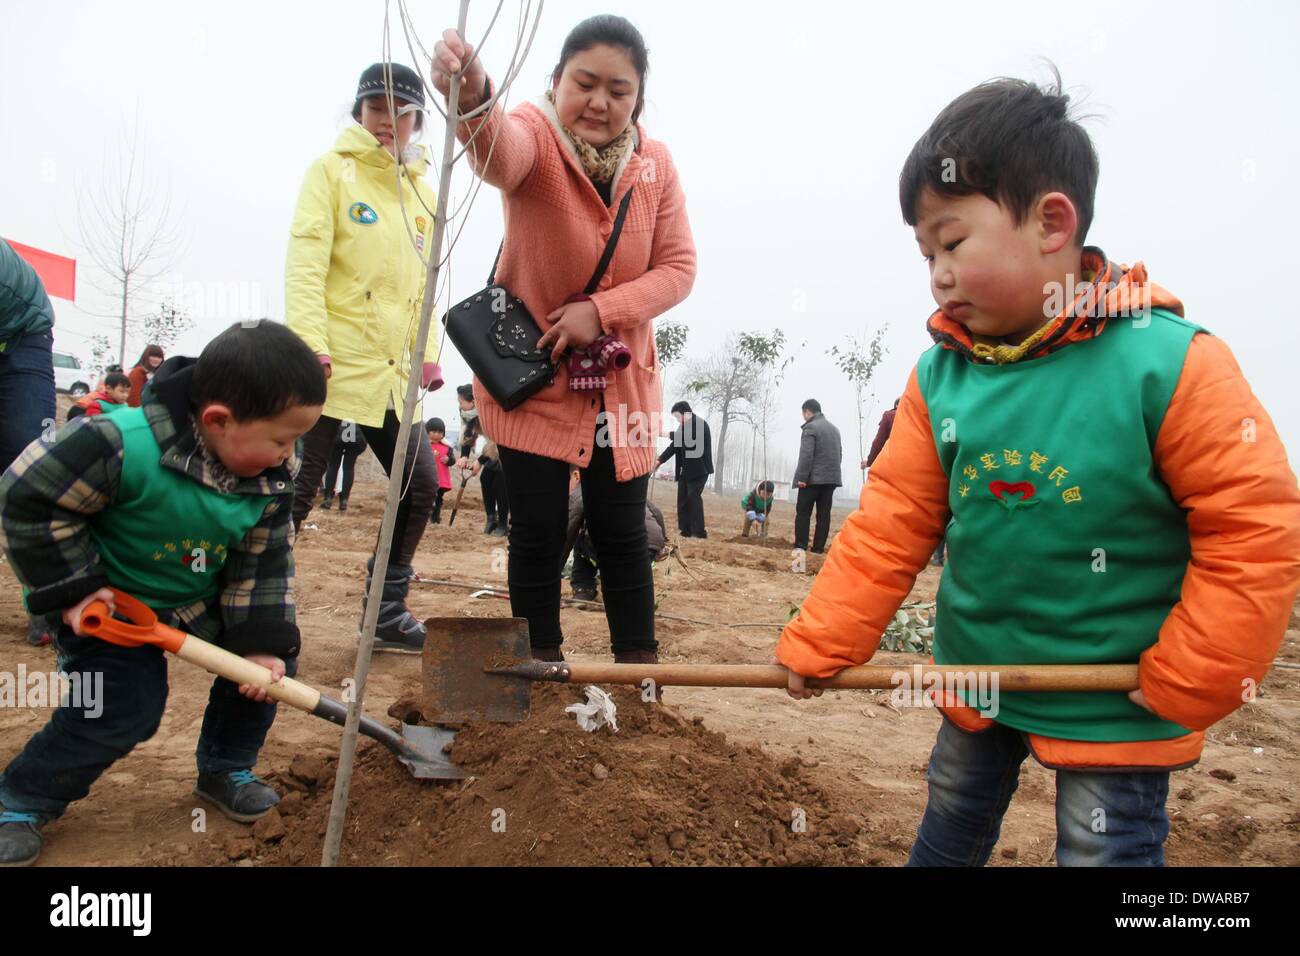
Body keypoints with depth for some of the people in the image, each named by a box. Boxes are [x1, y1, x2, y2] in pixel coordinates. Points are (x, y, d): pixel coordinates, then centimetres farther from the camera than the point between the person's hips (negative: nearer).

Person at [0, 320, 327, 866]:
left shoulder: (272, 476, -16)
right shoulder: (122, 446, -36)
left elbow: (265, 561, -9)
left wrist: (264, 641, -16)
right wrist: (72, 589, -23)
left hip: (203, 600, 6)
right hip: (109, 604, -5)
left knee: (268, 658, -2)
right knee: (124, 708, -14)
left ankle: (225, 770, 19)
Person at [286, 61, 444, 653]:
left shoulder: (422, 192, 17)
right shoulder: (333, 170, 2)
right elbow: (306, 260, -9)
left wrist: (428, 353, 8)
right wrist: (310, 339, -20)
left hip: (391, 370, 6)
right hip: (333, 361, -6)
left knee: (421, 482, 5)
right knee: (299, 489, -4)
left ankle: (385, 612, 18)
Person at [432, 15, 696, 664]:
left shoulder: (656, 162, -3)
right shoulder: (534, 135, -13)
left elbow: (677, 269, -5)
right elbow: (499, 152, -38)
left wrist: (601, 310, -20)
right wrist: (473, 99, -62)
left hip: (621, 381, 3)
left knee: (621, 532, 5)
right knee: (538, 532, 0)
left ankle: (640, 672, 18)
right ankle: (542, 671, 17)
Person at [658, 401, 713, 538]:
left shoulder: (700, 424, -10)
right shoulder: (684, 425, 14)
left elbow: (690, 440, -26)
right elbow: (675, 445, 15)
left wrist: (670, 434, -21)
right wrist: (660, 460, 6)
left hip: (699, 469, -8)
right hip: (686, 470, 8)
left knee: (694, 497, -12)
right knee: (683, 499, 5)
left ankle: (699, 532, -9)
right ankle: (685, 530, 9)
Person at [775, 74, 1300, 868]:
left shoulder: (1167, 364, -21)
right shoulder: (940, 376, -9)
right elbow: (891, 525, -6)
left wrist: (1187, 681, -15)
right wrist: (817, 645, -9)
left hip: (1114, 707, -4)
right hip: (976, 675, 5)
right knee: (949, 832, 25)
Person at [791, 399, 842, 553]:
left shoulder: (810, 427, -7)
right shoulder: (834, 429, 17)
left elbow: (806, 455, -15)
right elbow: (840, 454, 18)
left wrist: (802, 477, -15)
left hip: (813, 478, -7)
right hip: (831, 477, 7)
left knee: (803, 512, -1)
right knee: (824, 514, 5)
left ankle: (800, 546, -5)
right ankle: (819, 548, 4)